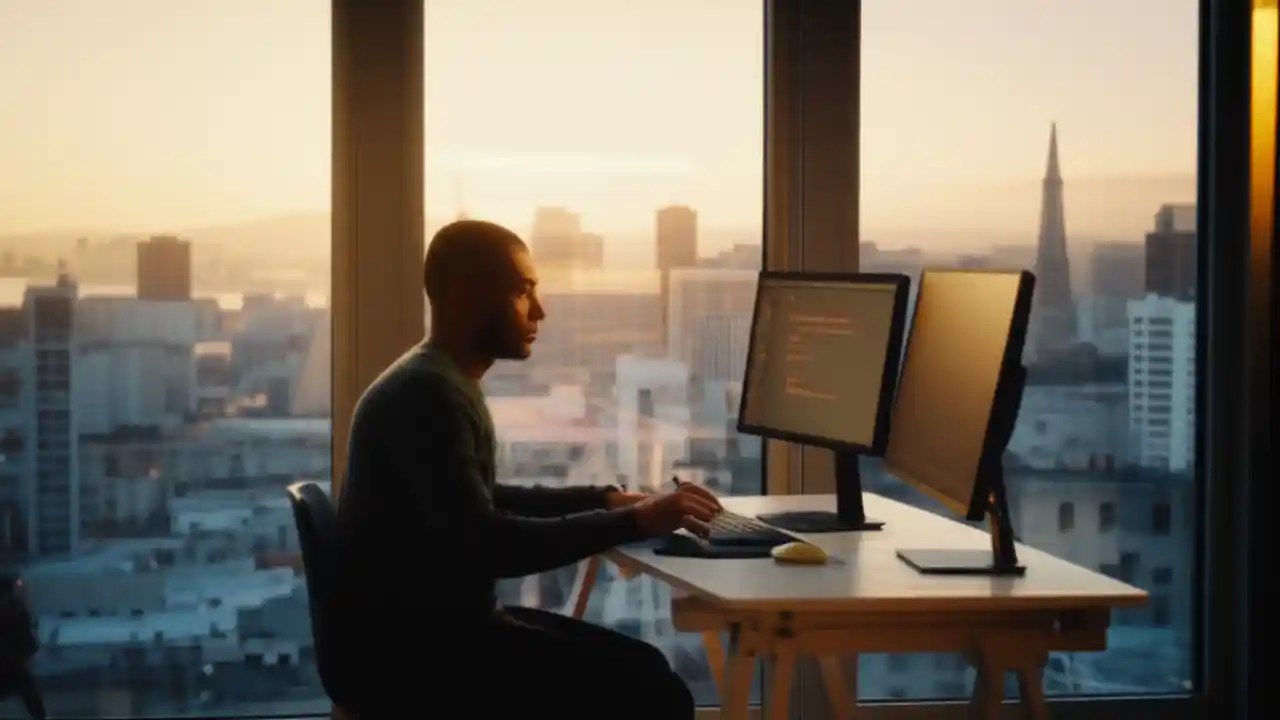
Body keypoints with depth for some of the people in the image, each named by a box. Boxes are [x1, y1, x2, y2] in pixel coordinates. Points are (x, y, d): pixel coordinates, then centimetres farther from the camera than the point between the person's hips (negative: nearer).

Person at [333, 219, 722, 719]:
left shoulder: (446, 383, 14)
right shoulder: (427, 393, -19)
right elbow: (488, 546, -27)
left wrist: (603, 500, 14)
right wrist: (633, 523, -25)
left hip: (448, 618, 10)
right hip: (418, 641, -10)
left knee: (644, 668, 9)